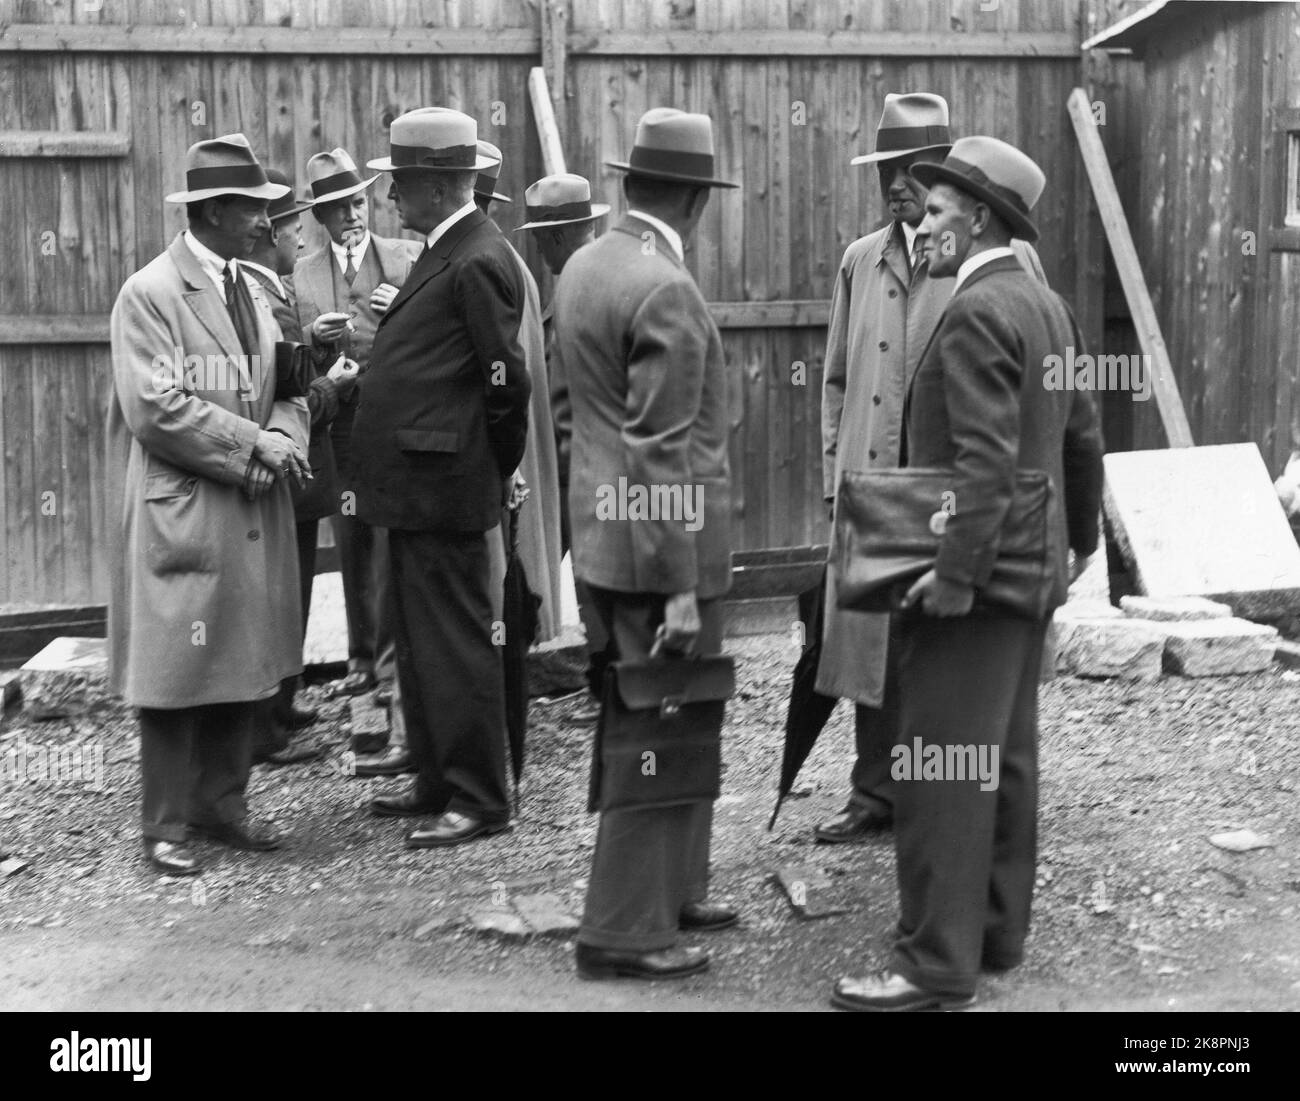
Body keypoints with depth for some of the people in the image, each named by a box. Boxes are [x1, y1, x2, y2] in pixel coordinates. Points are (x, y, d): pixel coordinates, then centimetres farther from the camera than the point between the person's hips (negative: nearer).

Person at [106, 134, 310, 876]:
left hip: (255, 510, 7)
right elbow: (155, 407, -17)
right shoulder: (149, 294, -9)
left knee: (245, 667, 10)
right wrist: (252, 444, -17)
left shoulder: (253, 290, 13)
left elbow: (284, 390, 13)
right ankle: (167, 826, 10)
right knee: (177, 671, 0)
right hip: (181, 513, -7)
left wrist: (283, 439, -9)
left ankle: (222, 805, 23)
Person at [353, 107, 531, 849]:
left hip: (444, 488, -10)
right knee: (422, 644, 17)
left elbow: (507, 380, -17)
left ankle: (480, 802, 9)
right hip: (417, 486, 10)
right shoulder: (448, 253, 13)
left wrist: (496, 474, -7)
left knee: (457, 644, -2)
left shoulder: (478, 261, -17)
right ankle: (438, 785, 28)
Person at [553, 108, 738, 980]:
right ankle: (625, 931, 10)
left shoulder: (585, 266, 8)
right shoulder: (667, 293, -19)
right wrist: (682, 587, -19)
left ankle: (673, 891, 32)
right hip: (660, 545, -9)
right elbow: (665, 453, -21)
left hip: (606, 532, 9)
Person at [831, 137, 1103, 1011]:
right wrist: (1082, 535, 28)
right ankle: (999, 929, 26)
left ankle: (939, 964, 3)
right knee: (1004, 759, 16)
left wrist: (954, 575, -24)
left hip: (974, 581, -10)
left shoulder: (977, 312, -17)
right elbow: (1082, 433, 17)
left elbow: (987, 461, -24)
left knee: (941, 770, -4)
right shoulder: (1046, 304, 11)